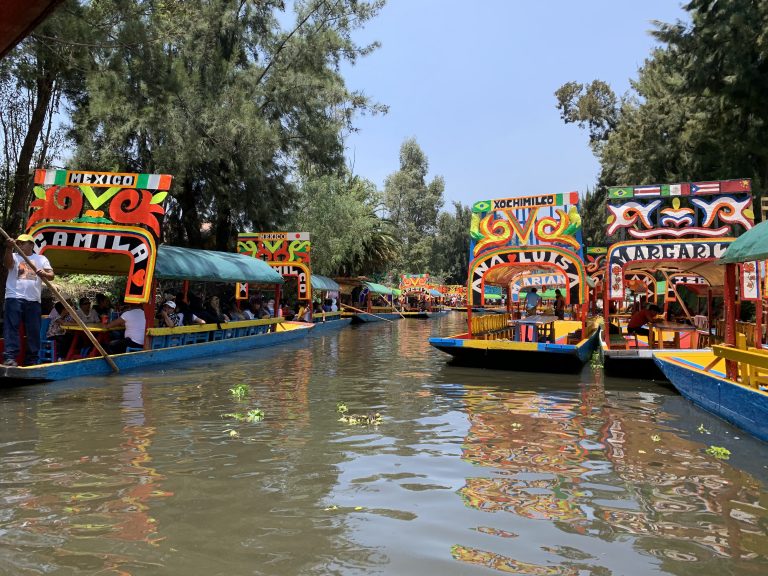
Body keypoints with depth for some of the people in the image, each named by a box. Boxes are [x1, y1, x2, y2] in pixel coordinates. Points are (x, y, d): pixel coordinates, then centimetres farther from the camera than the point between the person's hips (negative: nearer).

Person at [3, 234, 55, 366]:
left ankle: (32, 359, 11)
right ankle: (10, 357, -11)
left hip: (33, 300, 2)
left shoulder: (41, 259, 15)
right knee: (11, 327, -9)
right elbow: (7, 263, -14)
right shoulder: (14, 256, 10)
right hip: (14, 298, -2)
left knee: (34, 330, 4)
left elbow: (51, 275, 3)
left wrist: (44, 274, -20)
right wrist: (9, 249, -31)